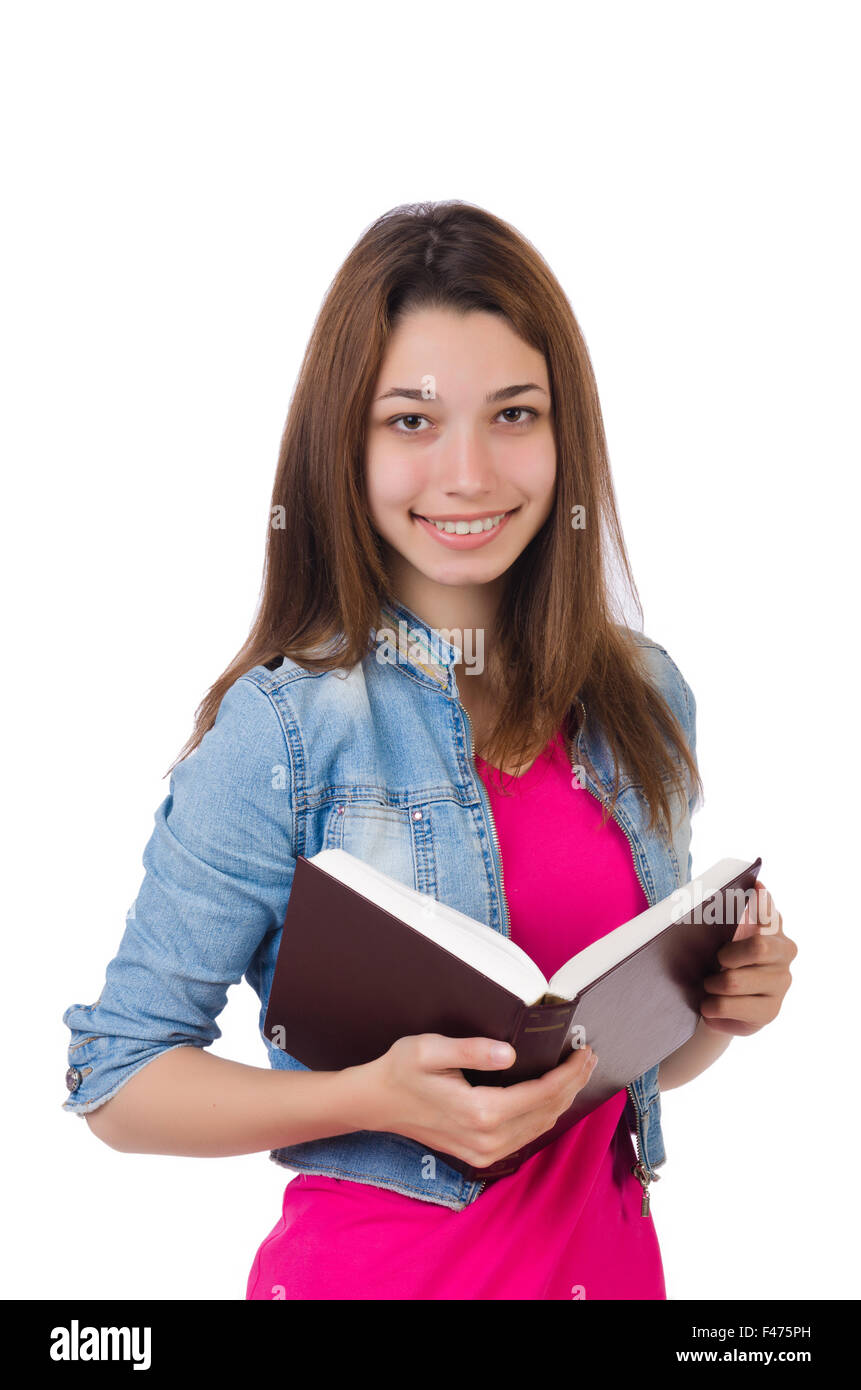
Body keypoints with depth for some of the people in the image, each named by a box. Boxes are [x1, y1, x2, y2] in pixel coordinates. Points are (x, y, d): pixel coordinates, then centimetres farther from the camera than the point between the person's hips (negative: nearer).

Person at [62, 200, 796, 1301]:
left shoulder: (643, 700, -1)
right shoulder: (282, 728, -16)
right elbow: (115, 1077, -12)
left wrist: (729, 1003, -9)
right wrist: (378, 1096, -25)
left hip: (610, 1251, 5)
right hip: (380, 1263, -4)